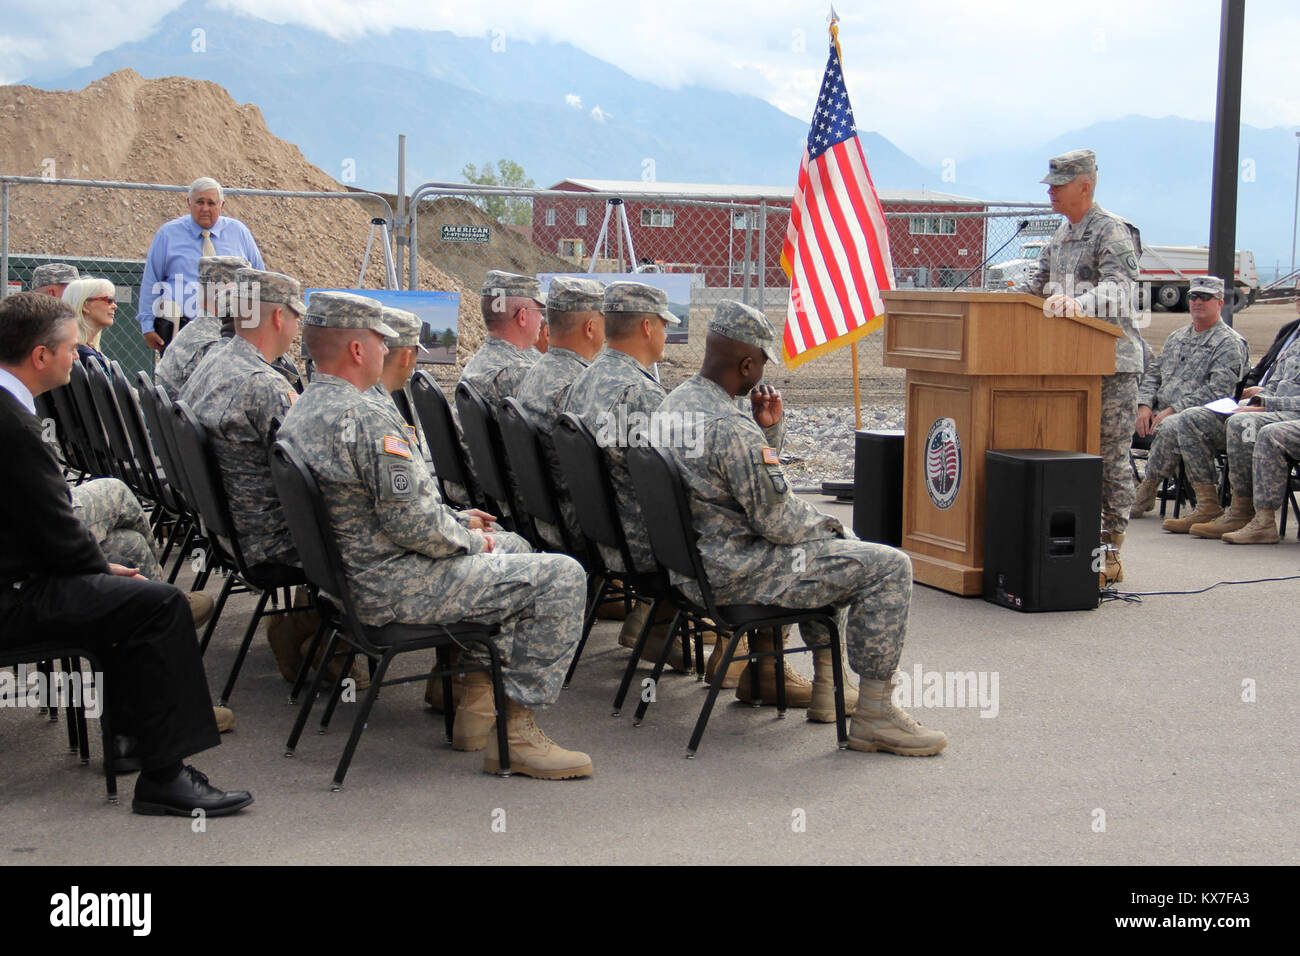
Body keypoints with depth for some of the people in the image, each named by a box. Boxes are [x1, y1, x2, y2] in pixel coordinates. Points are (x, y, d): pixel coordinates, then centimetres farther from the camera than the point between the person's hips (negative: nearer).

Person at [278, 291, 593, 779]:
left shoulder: (299, 414, 9)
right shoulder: (367, 420, -23)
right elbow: (412, 523, -25)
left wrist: (457, 523, 12)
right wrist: (471, 540, -6)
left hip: (353, 573, 11)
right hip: (396, 589, -11)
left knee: (512, 547, 28)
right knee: (561, 577, -9)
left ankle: (479, 700, 26)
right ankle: (515, 733, -5)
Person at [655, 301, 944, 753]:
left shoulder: (676, 402, 7)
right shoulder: (731, 428, -25)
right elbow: (780, 522, -20)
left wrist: (768, 430, 2)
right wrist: (828, 525, -1)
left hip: (692, 562, 11)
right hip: (735, 575, -11)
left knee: (839, 546, 31)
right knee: (890, 567, -9)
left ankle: (827, 684, 34)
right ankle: (874, 715, -4)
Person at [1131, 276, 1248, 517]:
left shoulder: (1229, 343, -1)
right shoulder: (1176, 337, 23)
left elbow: (1216, 391, -13)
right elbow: (1153, 374, 21)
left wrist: (1172, 410, -18)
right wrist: (1145, 405, 0)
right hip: (1159, 412, 7)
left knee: (1168, 428, -39)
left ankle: (1148, 489, -25)